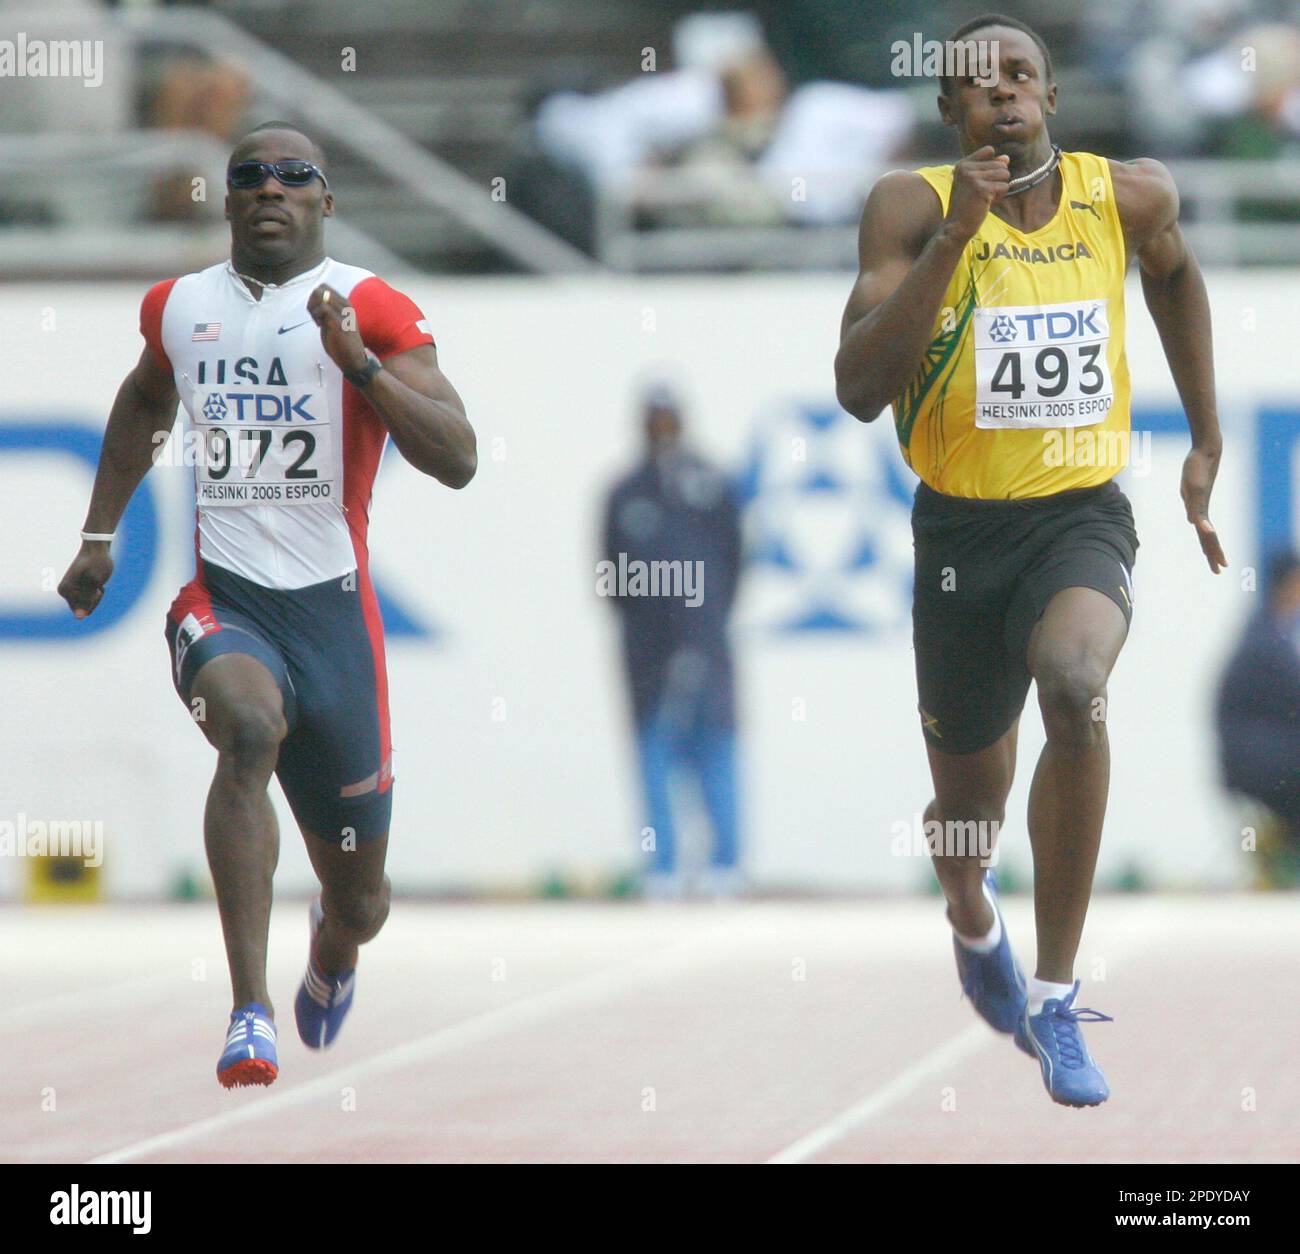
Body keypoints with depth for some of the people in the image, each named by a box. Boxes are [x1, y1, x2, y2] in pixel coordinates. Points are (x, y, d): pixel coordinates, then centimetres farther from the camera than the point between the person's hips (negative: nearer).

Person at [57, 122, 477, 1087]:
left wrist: (358, 362, -24)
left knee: (358, 901, 9)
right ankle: (251, 1009, -38)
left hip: (330, 605, -1)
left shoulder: (371, 309, -3)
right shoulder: (179, 308, 9)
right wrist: (99, 533, 28)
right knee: (251, 727, -37)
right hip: (218, 600, 1)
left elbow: (458, 461, -14)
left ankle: (331, 957, 51)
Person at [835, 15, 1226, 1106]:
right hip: (962, 525, 0)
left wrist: (1206, 442, 23)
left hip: (1083, 516, 0)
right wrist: (955, 236, -26)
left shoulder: (1128, 195, -1)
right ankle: (974, 920, 54)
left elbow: (1174, 273, 24)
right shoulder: (913, 208, -10)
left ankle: (1055, 998, -23)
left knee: (1076, 687, -33)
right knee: (966, 802, 14)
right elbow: (860, 390, -20)